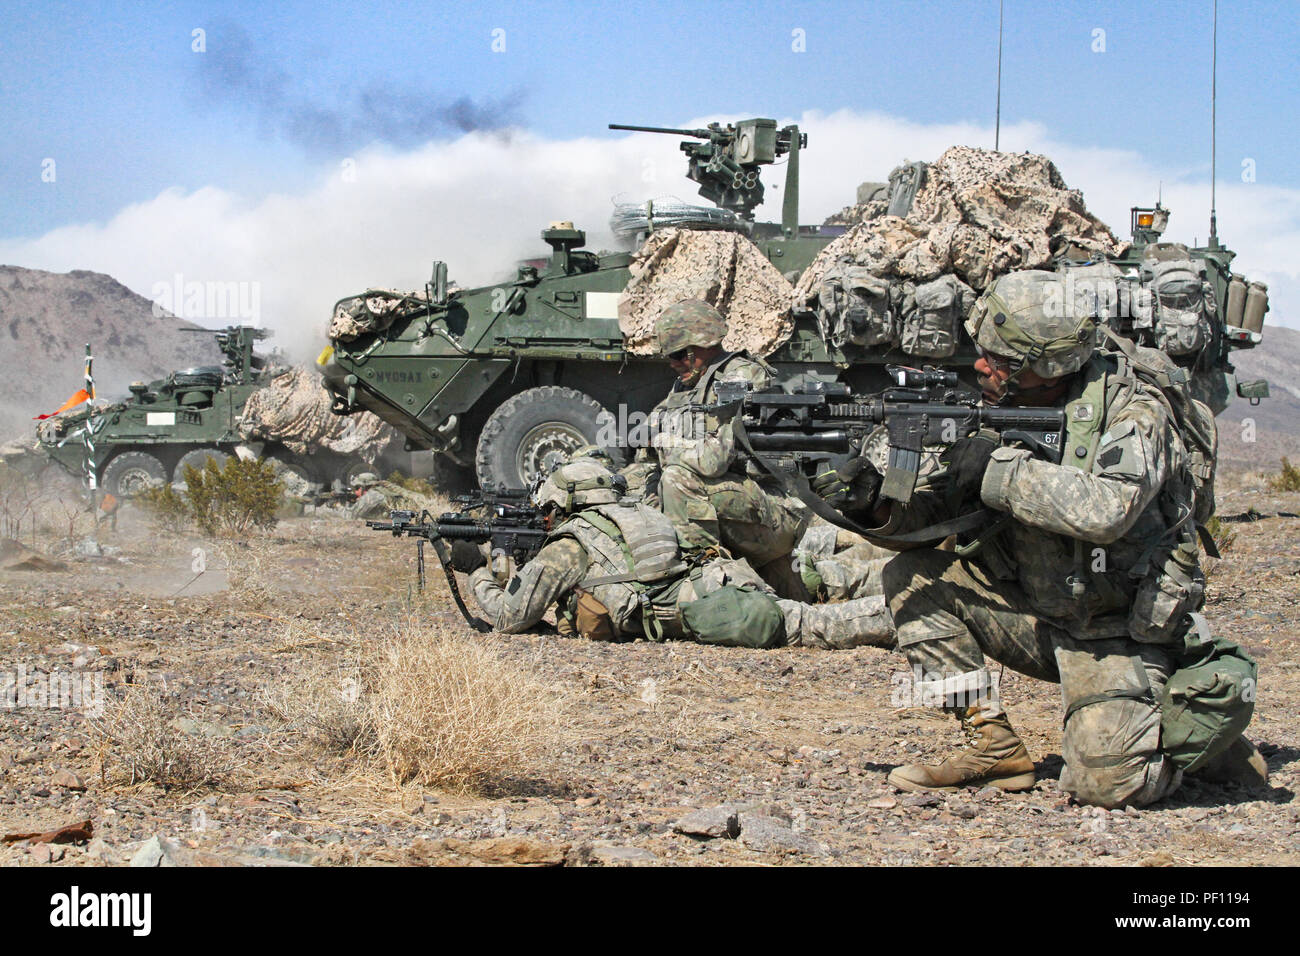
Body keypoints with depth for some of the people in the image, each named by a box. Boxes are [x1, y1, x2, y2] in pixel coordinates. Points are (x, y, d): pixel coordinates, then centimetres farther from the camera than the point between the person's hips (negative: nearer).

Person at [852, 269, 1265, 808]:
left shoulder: (1133, 414, -17)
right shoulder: (998, 411, 1)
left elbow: (1108, 510, -35)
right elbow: (939, 509, 0)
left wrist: (1000, 469, -31)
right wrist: (885, 507, -22)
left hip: (1119, 636, -6)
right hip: (1037, 617, 6)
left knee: (1106, 782, -25)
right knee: (911, 578, -9)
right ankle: (994, 748, -4)